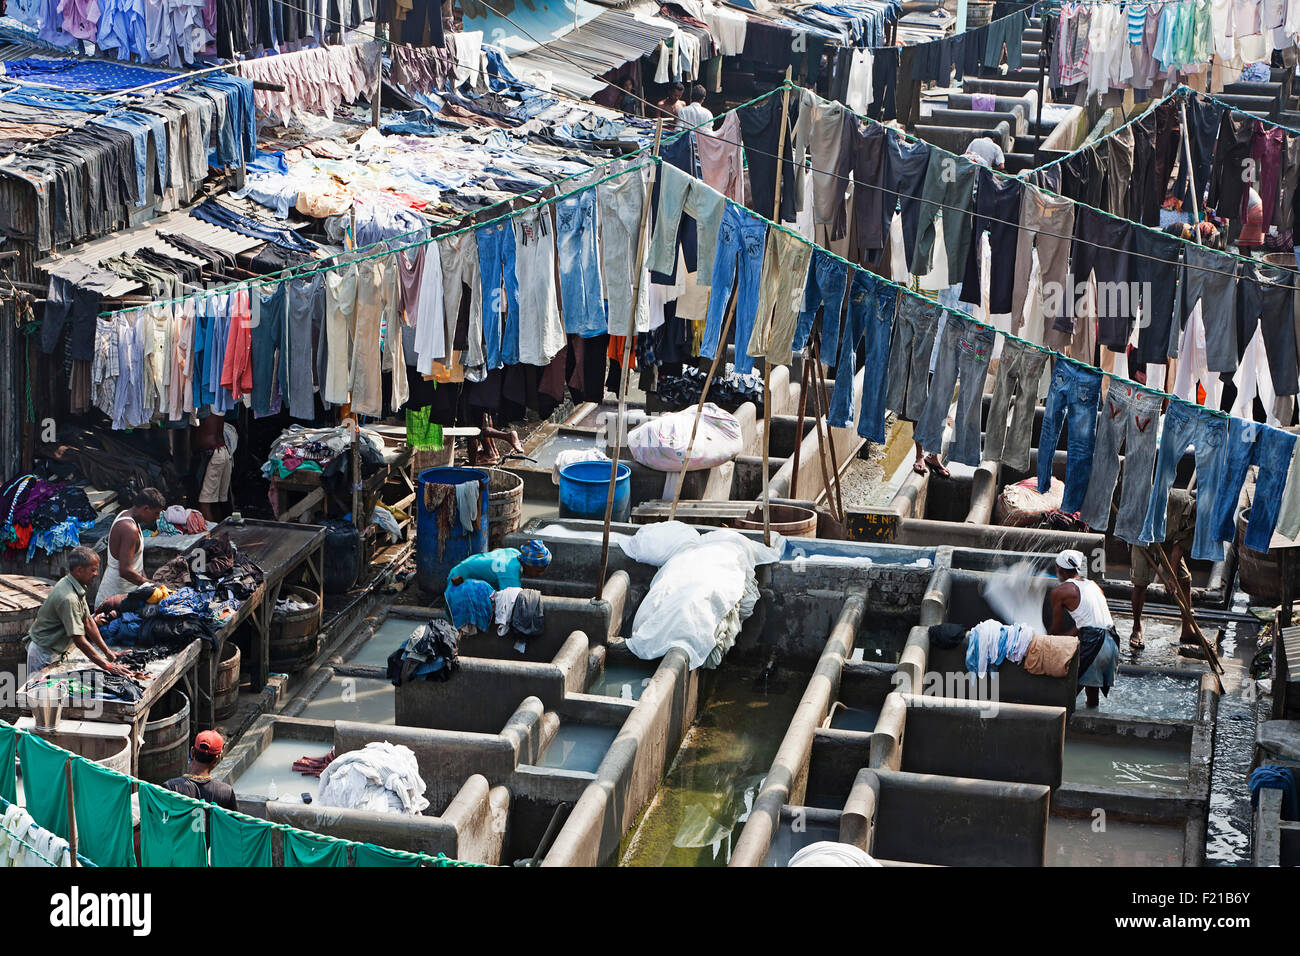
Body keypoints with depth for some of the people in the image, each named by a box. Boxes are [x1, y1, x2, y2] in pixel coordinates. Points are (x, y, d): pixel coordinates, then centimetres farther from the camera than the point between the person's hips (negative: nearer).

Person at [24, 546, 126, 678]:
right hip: (43, 652, -9)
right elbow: (79, 640, -31)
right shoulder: (68, 598, -30)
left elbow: (88, 621, 9)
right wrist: (107, 666, -30)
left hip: (56, 650, 9)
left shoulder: (78, 588, 1)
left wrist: (107, 652, 6)